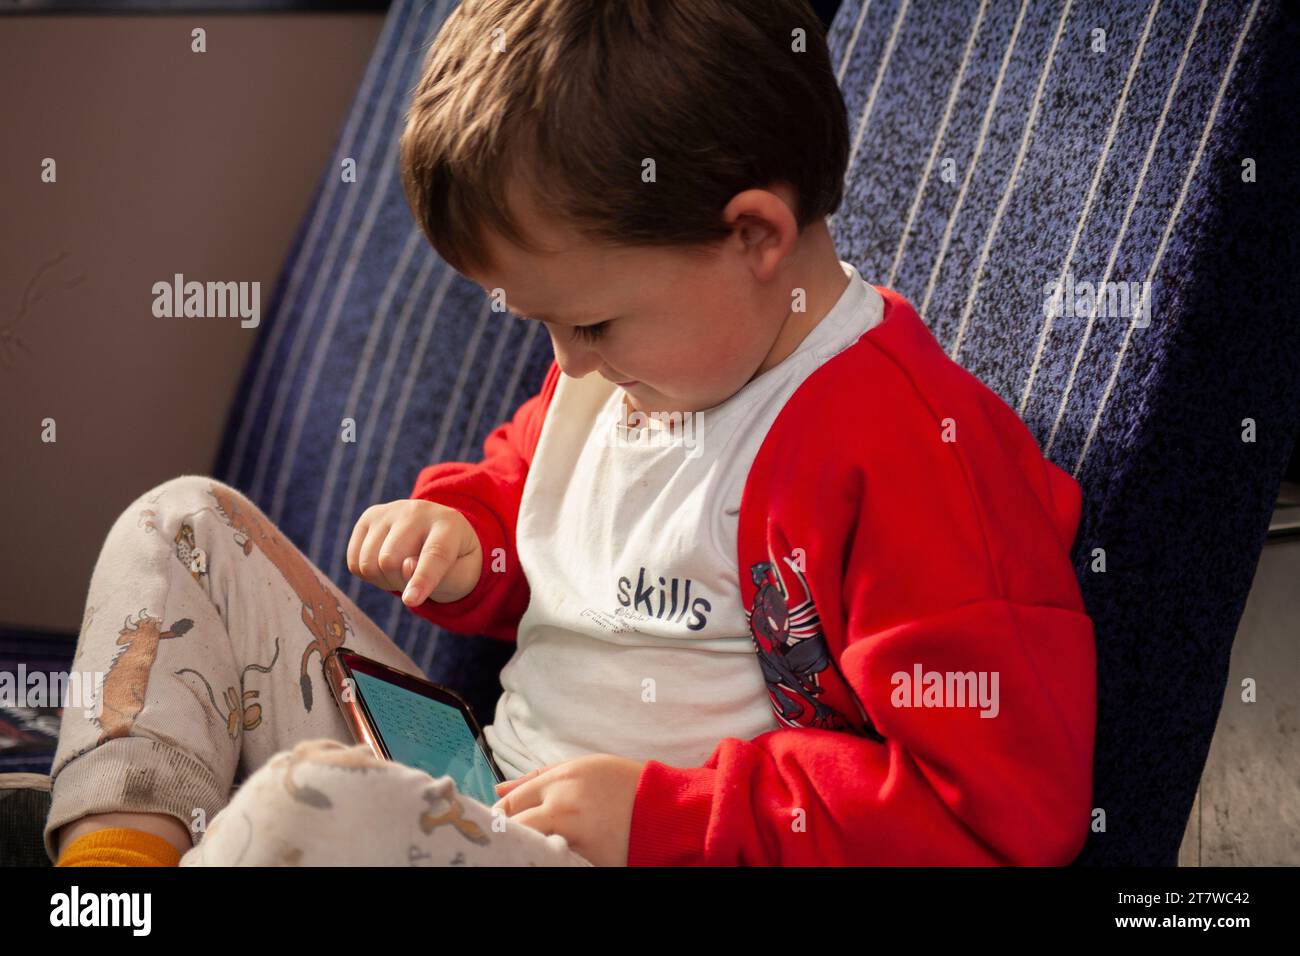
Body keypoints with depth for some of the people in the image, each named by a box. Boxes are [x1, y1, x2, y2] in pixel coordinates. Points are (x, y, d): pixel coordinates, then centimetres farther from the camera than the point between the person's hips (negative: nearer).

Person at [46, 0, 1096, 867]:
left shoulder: (914, 456, -21)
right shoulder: (633, 354, 7)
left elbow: (1004, 804, -24)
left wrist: (663, 815, -24)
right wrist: (459, 528, 4)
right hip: (489, 794, 9)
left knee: (309, 806, -37)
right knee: (190, 524, 6)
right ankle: (124, 838, -8)